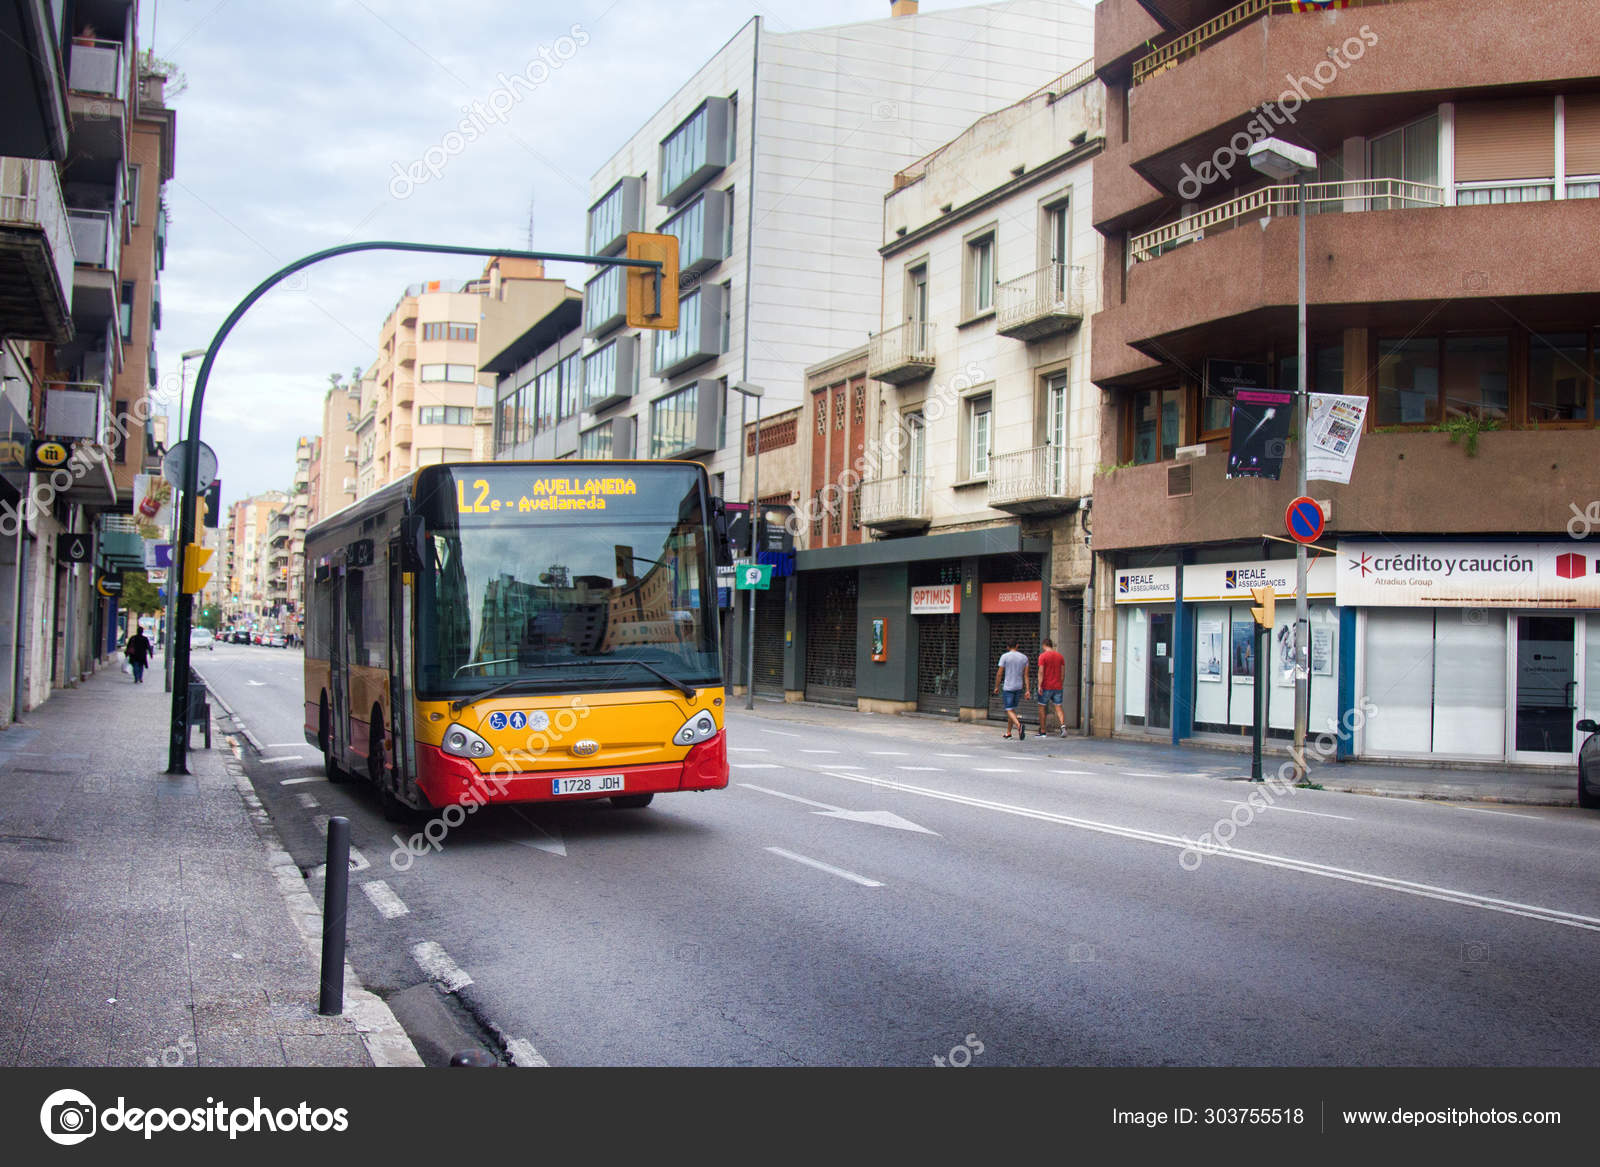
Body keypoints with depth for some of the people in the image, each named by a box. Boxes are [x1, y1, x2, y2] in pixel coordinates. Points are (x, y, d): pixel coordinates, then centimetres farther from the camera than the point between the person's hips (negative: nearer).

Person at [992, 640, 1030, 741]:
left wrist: (996, 687, 5)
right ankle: (1008, 732, 22)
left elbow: (999, 673, -6)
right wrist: (1027, 690, 2)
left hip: (1008, 687, -5)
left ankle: (1019, 725, -30)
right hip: (1019, 687, 5)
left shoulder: (1005, 656, -6)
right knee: (1012, 709, 17)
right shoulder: (1024, 658, 5)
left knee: (1009, 710, -5)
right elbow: (1026, 675, 2)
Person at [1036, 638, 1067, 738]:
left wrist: (1039, 685, -15)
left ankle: (1043, 731, 8)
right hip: (1057, 687, 4)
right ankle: (1063, 725, -20)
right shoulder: (1060, 656, 8)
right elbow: (1063, 672, 9)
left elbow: (1041, 672, -13)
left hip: (1046, 687, -4)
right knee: (1058, 707, 5)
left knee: (1042, 708, 7)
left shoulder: (1043, 656, -7)